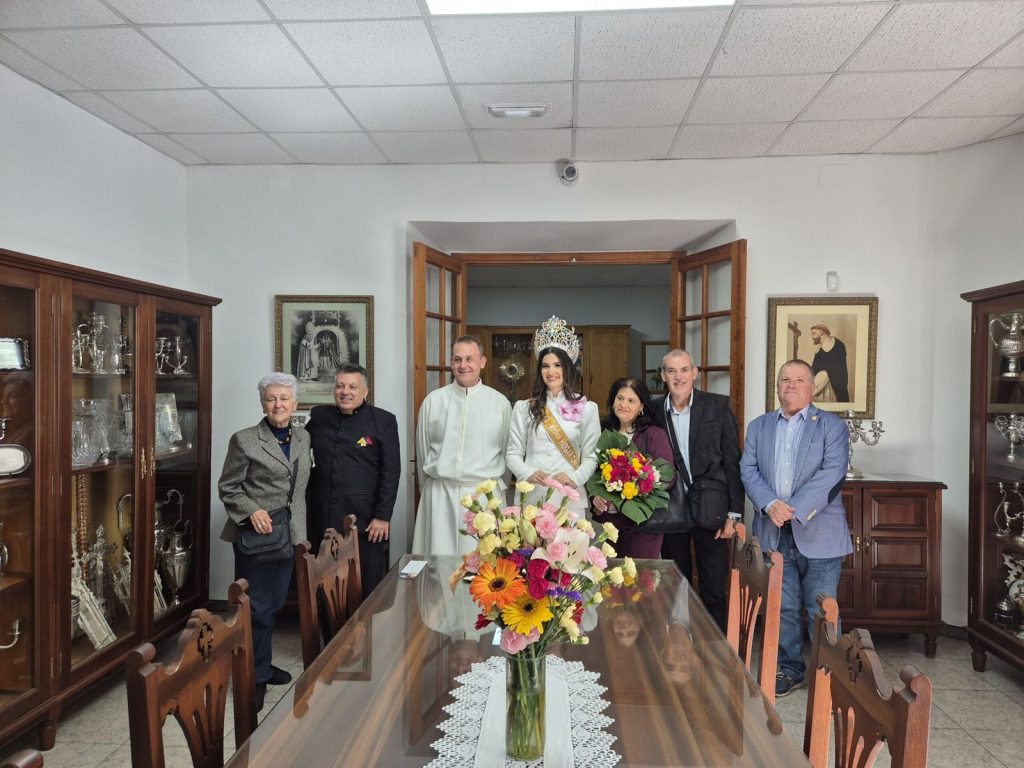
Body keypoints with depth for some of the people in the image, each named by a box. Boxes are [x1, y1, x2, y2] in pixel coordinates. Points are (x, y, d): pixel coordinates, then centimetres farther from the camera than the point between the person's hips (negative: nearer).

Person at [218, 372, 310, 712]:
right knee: (257, 606, 2)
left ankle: (260, 664, 34)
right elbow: (228, 488, -5)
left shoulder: (303, 438, 8)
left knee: (274, 603, 16)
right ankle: (255, 677, 17)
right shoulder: (244, 441, -9)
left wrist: (301, 531, 13)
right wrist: (252, 511, -20)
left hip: (288, 534, 6)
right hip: (254, 534, -5)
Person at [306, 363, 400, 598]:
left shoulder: (383, 421, -3)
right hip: (324, 517, 4)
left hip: (365, 519, -3)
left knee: (369, 587, 4)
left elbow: (391, 472, -5)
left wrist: (383, 516, -10)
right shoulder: (319, 416, 8)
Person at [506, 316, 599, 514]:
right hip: (531, 496, 1)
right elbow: (513, 453, 6)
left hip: (569, 497, 0)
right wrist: (527, 474, -13)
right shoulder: (523, 408, 7)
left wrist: (575, 479, -14)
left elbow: (591, 456, 3)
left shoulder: (587, 409, 5)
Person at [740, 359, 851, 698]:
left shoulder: (832, 426, 1)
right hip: (773, 533, 3)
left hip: (817, 532, -3)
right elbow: (748, 470, 3)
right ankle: (789, 670, 26)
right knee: (782, 607, 12)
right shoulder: (758, 426, 13)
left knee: (821, 610, 3)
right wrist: (770, 504, -14)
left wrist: (794, 510, -19)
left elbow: (832, 474, -11)